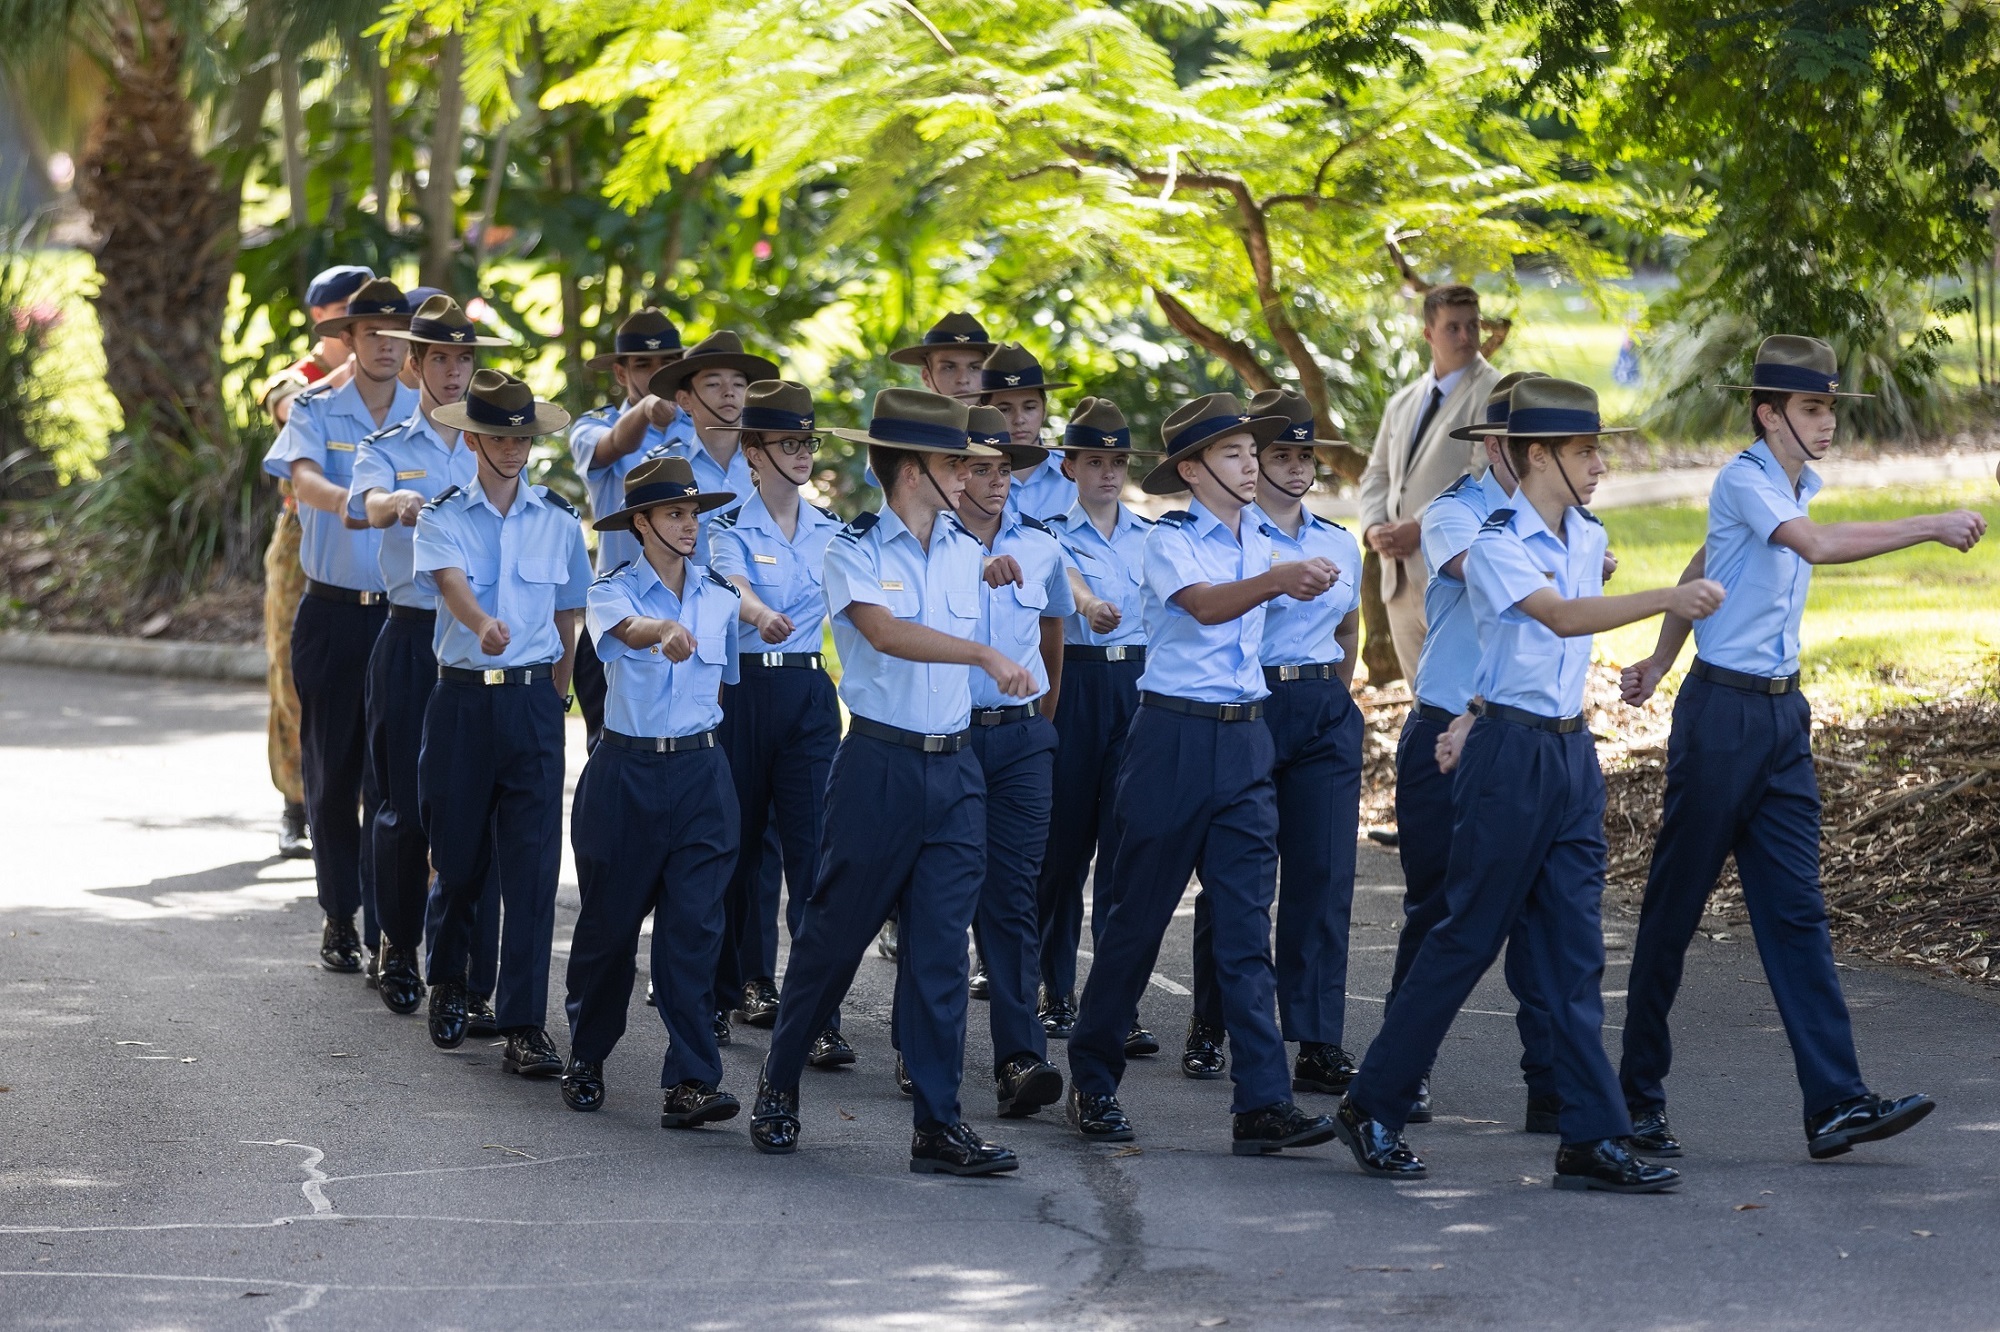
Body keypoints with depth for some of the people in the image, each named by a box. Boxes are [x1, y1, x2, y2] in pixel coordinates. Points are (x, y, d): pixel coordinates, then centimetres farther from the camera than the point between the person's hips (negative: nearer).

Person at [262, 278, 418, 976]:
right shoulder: (316, 412, 2)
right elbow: (303, 476, -18)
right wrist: (345, 501, -39)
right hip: (333, 612, 0)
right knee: (331, 771, 6)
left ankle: (389, 928, -1)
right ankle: (339, 917, 19)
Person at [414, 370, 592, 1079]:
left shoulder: (559, 521, 7)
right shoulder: (443, 518, 0)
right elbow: (451, 582, -20)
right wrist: (482, 624, -41)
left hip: (534, 702, 1)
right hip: (461, 698, -1)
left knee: (531, 864, -7)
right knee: (459, 855, 7)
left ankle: (524, 1026, -7)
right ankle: (448, 984, 35)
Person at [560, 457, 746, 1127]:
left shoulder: (721, 596, 7)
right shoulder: (613, 590, -6)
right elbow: (625, 628, -31)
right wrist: (665, 631, -52)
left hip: (701, 773, 2)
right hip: (625, 771, -2)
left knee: (694, 926, -7)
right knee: (609, 921, 8)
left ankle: (689, 1083, -10)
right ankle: (585, 1059, 27)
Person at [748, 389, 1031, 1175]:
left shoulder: (965, 551, 9)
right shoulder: (855, 552, -9)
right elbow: (886, 631, -26)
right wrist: (987, 656, -36)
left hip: (955, 765, 4)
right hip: (879, 763, -4)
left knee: (940, 948, -1)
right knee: (835, 933, 4)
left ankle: (938, 1124, -1)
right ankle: (779, 1085, 24)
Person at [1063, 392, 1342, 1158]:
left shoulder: (1260, 545, 13)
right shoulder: (1169, 542, -7)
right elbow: (1204, 605, -28)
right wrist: (1278, 580, -43)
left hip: (1246, 741, 5)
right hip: (1175, 738, -5)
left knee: (1246, 924, -3)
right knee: (1139, 915, 2)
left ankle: (1263, 1106, -10)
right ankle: (1093, 1082, 16)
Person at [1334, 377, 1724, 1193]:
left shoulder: (1589, 538, 11)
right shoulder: (1496, 546, -13)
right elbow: (1560, 616, -28)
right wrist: (1667, 599, -39)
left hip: (1573, 750, 7)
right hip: (1510, 750, -7)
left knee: (1575, 949, 3)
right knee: (1469, 937, -2)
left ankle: (1592, 1139, 1)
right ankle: (1373, 1108, 10)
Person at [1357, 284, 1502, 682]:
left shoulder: (1494, 393, -4)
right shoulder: (1403, 402, 19)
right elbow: (1377, 473, 20)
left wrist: (1422, 527, -18)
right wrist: (1374, 527, -1)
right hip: (1402, 575, 7)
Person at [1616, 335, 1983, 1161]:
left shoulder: (1797, 487, 14)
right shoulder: (1744, 483, -13)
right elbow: (1817, 546, -31)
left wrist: (1660, 659, 33)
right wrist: (1931, 527, -33)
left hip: (1782, 716, 8)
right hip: (1723, 713, -8)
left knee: (1795, 910, 1)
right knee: (1675, 906, 1)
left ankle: (1835, 1105, -6)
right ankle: (1640, 1095, 10)